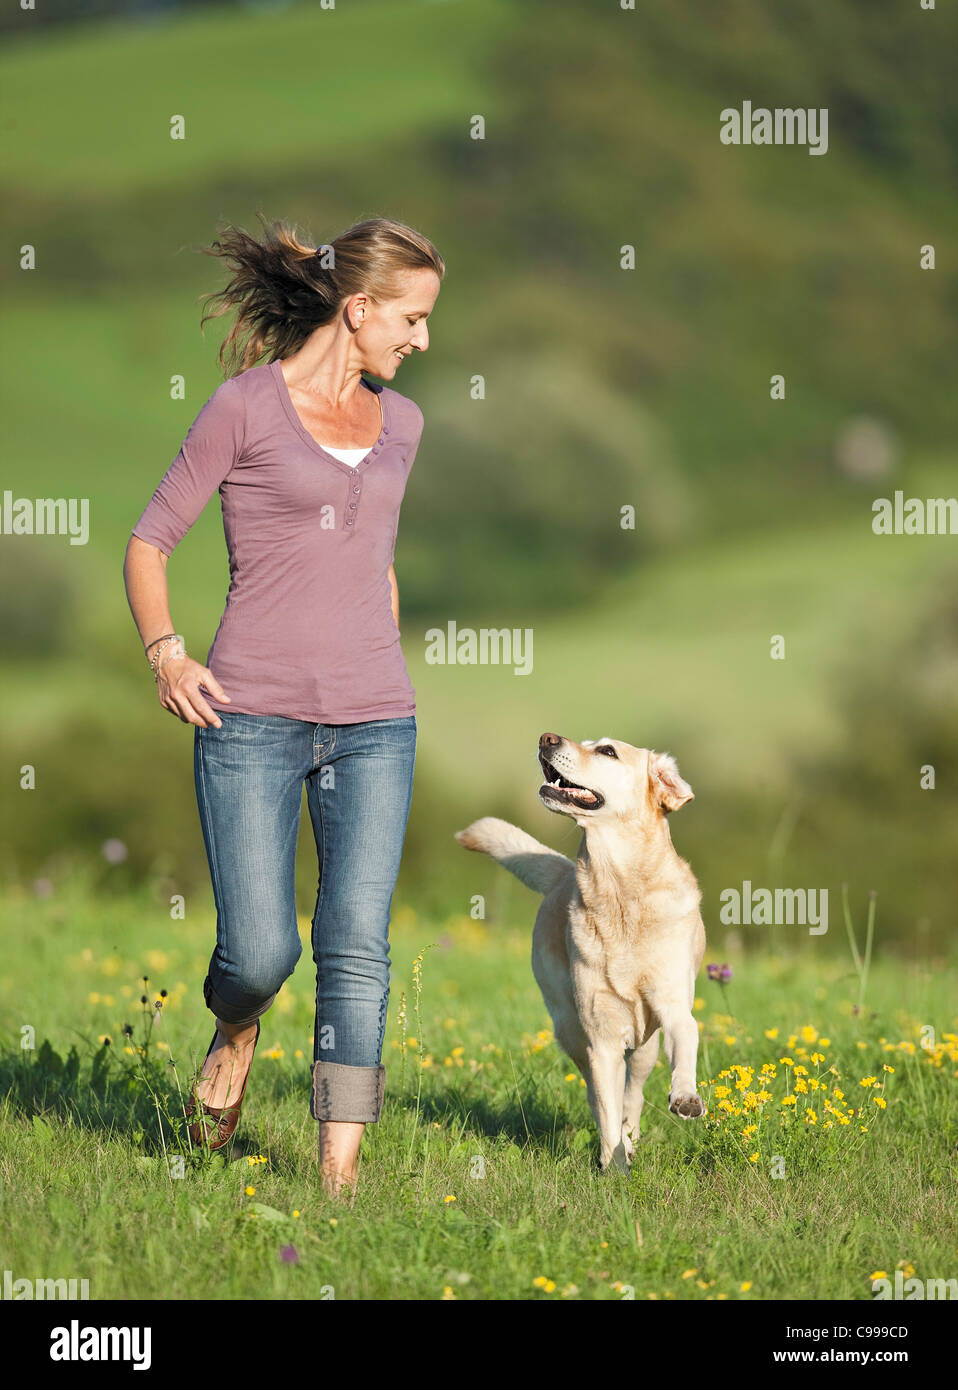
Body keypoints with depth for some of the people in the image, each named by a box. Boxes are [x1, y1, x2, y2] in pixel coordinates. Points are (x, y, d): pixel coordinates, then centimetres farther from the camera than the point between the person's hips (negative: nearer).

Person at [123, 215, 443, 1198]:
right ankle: (236, 1030, 29)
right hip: (253, 714, -4)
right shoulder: (245, 407, -2)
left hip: (372, 723, 4)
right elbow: (150, 540, 3)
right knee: (260, 951, -7)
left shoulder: (399, 423, 14)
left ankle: (340, 1173, -2)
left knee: (357, 945, -5)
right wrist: (166, 654, -10)